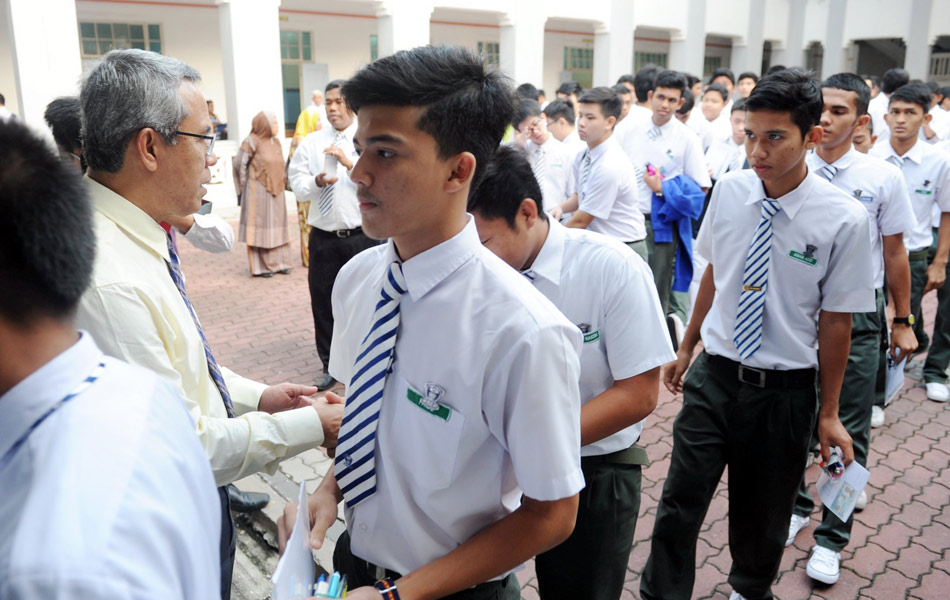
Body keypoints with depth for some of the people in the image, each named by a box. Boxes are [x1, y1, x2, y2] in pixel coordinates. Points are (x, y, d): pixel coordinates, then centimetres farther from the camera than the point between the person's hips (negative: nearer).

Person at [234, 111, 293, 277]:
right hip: (258, 193, -7)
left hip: (275, 192, 7)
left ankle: (278, 263, 17)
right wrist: (246, 185, -1)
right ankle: (260, 267, 4)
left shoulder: (275, 142, 11)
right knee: (259, 227, -2)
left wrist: (282, 180, 13)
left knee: (276, 226, 8)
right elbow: (239, 163, -9)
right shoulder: (252, 141, -10)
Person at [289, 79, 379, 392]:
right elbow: (298, 186, 1)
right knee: (322, 300, 9)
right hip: (324, 237, 3)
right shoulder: (311, 143, 7)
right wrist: (317, 181, -20)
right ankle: (330, 366, 26)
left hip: (362, 235, -3)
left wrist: (349, 163, -20)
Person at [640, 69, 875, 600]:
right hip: (715, 375, 2)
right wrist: (687, 346, 16)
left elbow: (836, 320, -9)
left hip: (786, 391, -1)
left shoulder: (844, 219, -15)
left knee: (764, 514, 18)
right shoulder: (729, 191, -5)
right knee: (680, 502, 2)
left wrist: (829, 412, 0)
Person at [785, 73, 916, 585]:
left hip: (857, 317, -1)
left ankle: (832, 537, 22)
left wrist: (903, 322, 6)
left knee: (848, 434, 6)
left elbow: (895, 254, 4)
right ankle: (796, 506, 36)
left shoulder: (882, 177, -3)